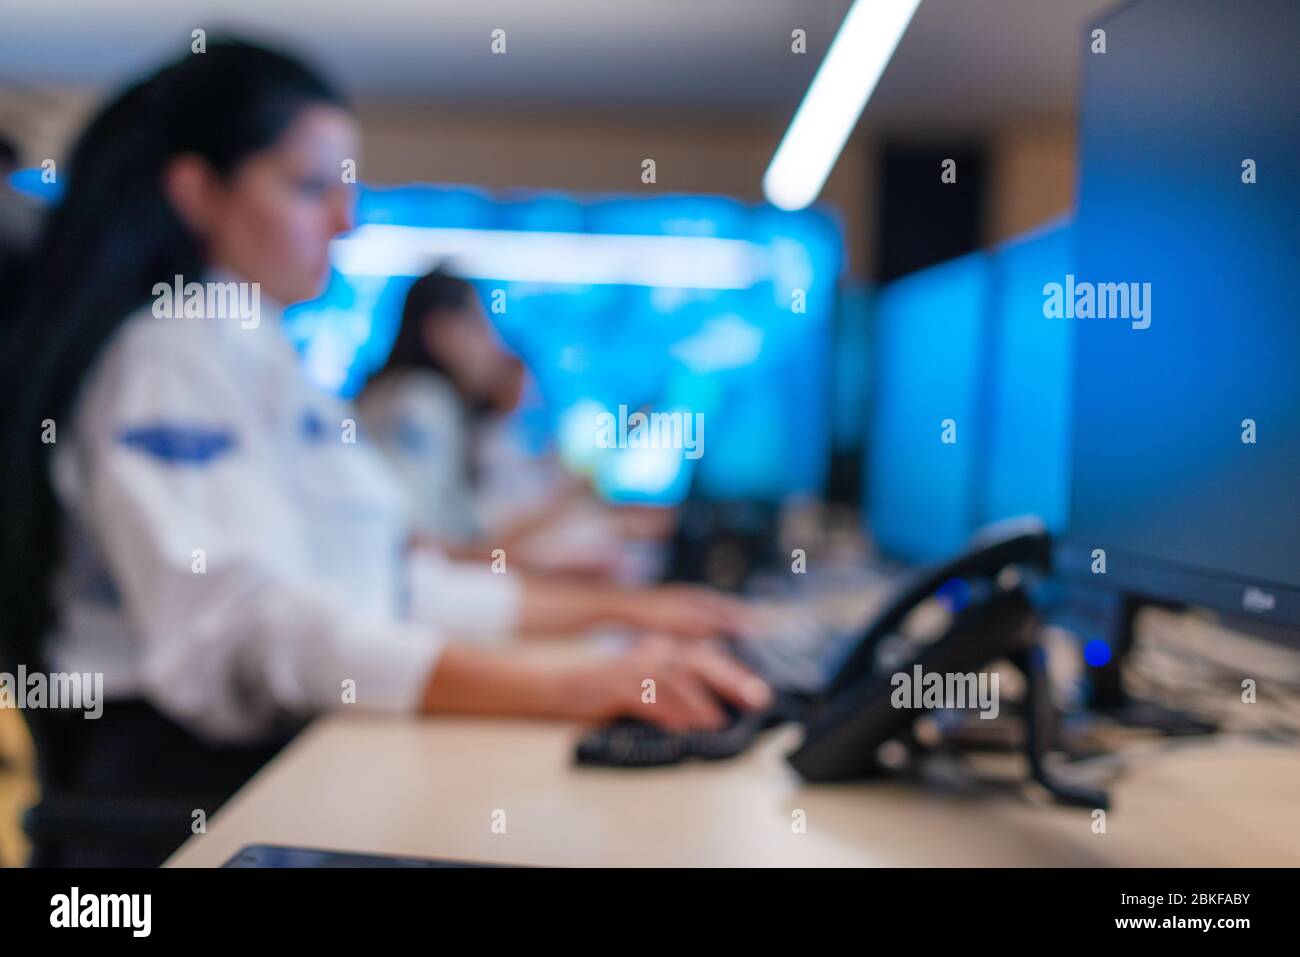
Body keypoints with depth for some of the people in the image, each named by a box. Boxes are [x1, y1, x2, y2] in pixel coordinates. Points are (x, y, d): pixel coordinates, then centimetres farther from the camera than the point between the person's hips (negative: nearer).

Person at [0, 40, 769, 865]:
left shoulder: (257, 353, 18)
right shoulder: (170, 354, -10)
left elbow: (374, 582, 18)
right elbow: (252, 619, -25)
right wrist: (561, 686, -36)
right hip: (197, 778, -7)